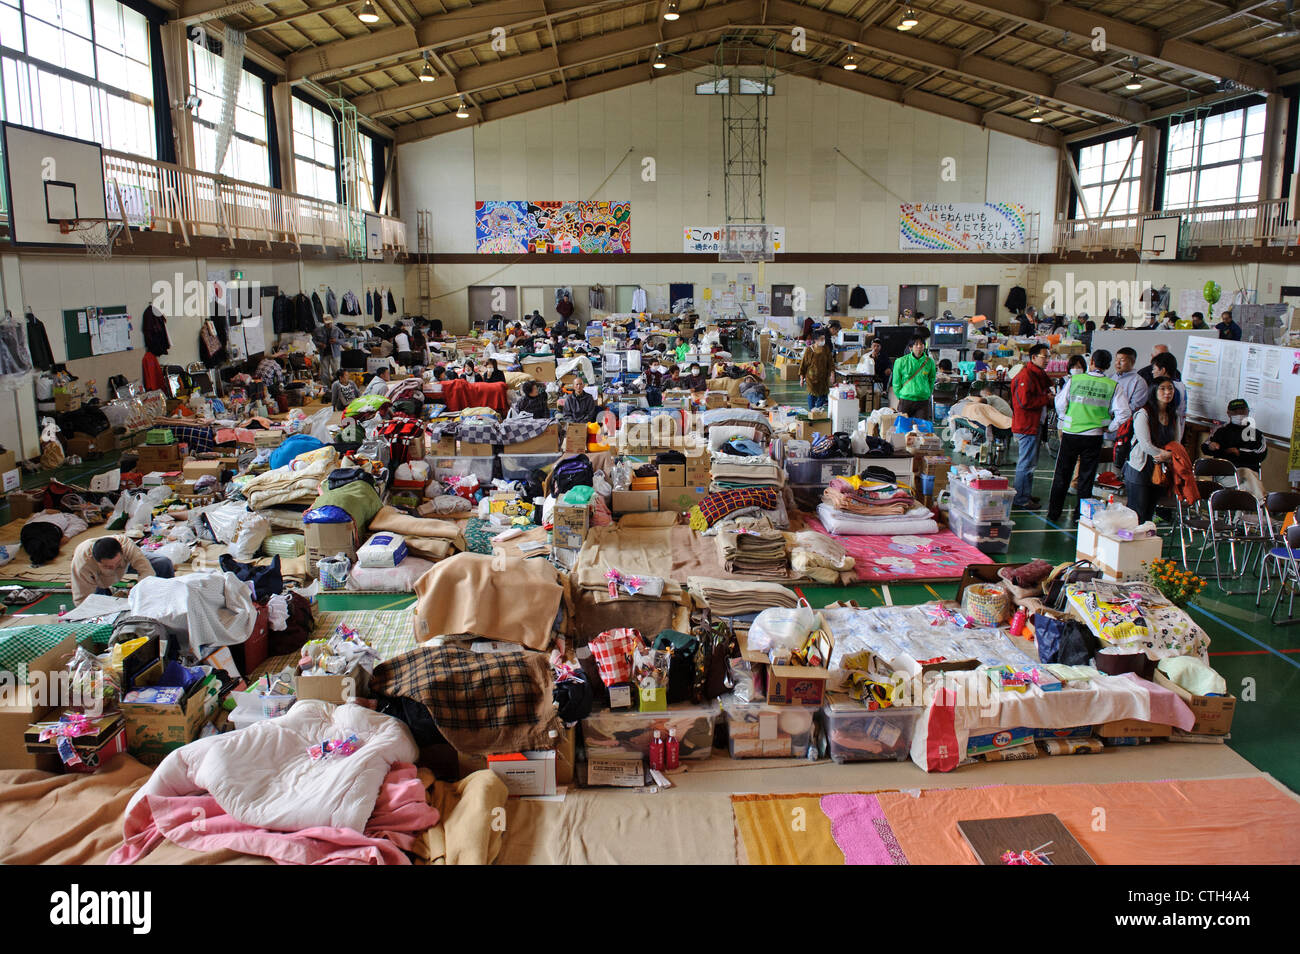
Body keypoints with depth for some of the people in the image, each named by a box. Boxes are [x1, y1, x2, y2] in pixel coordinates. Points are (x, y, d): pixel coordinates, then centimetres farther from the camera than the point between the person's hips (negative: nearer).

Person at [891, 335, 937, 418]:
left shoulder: (930, 362, 2)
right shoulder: (901, 361, -3)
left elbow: (932, 380, 15)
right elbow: (896, 382, 4)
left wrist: (928, 394, 9)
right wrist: (900, 397, 3)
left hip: (923, 401, 1)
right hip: (905, 399, -1)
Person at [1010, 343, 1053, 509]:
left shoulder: (1039, 375, 17)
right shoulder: (1025, 376, -16)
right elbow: (1025, 401, -25)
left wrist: (1050, 397, 7)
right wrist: (1046, 399, -15)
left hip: (1035, 425, 11)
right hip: (1027, 426, -11)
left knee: (1030, 463, 18)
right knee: (1026, 464, -7)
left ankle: (1026, 494, 28)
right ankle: (1021, 499, -1)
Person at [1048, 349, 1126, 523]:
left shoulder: (1074, 380, -6)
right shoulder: (1112, 386, -4)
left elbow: (1060, 404, -3)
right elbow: (1122, 412, -8)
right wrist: (1107, 425, 7)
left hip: (1070, 433, 0)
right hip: (1094, 435, 0)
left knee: (1062, 475, 11)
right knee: (1087, 477, 11)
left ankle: (1053, 513, 17)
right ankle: (1080, 514, 15)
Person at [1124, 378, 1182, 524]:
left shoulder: (1174, 416, 10)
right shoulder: (1143, 413, -11)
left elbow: (1176, 443, 10)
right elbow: (1145, 445, -16)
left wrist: (1168, 456, -11)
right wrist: (1167, 453, -9)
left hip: (1160, 471, 7)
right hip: (1140, 470, -7)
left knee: (1149, 513, 10)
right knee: (1137, 515, -7)